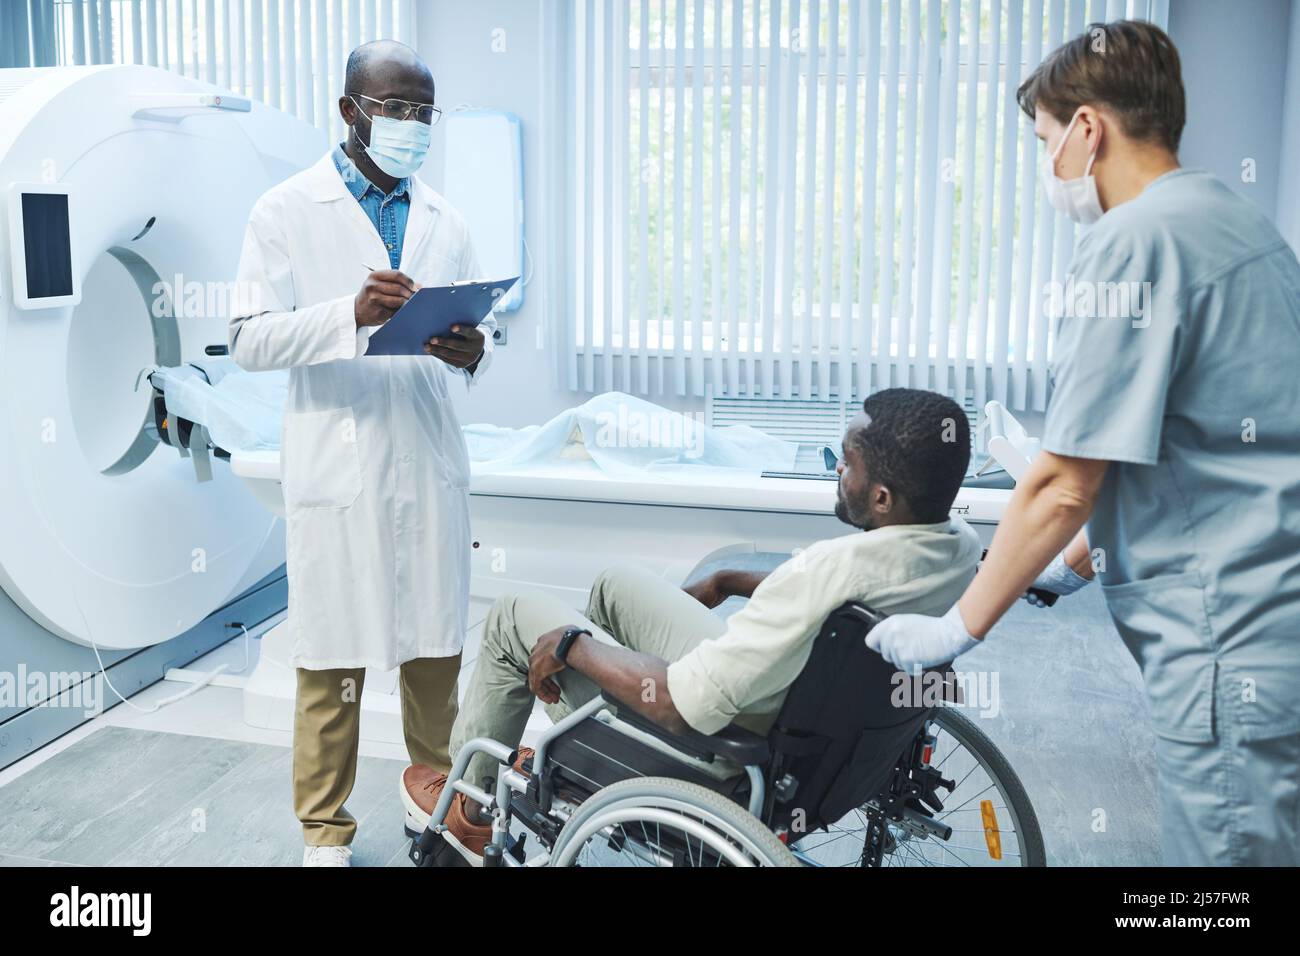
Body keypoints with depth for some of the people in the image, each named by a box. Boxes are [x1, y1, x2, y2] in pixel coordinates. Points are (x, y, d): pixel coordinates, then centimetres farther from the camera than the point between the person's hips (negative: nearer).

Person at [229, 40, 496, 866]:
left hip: (433, 465, 4)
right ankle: (325, 827, 20)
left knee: (437, 645, 11)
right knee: (334, 654, 4)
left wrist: (473, 353, -12)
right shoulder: (288, 211, 0)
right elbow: (250, 340, -9)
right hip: (338, 469, -4)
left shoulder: (445, 221, 13)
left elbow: (481, 332, 12)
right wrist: (350, 315, -25)